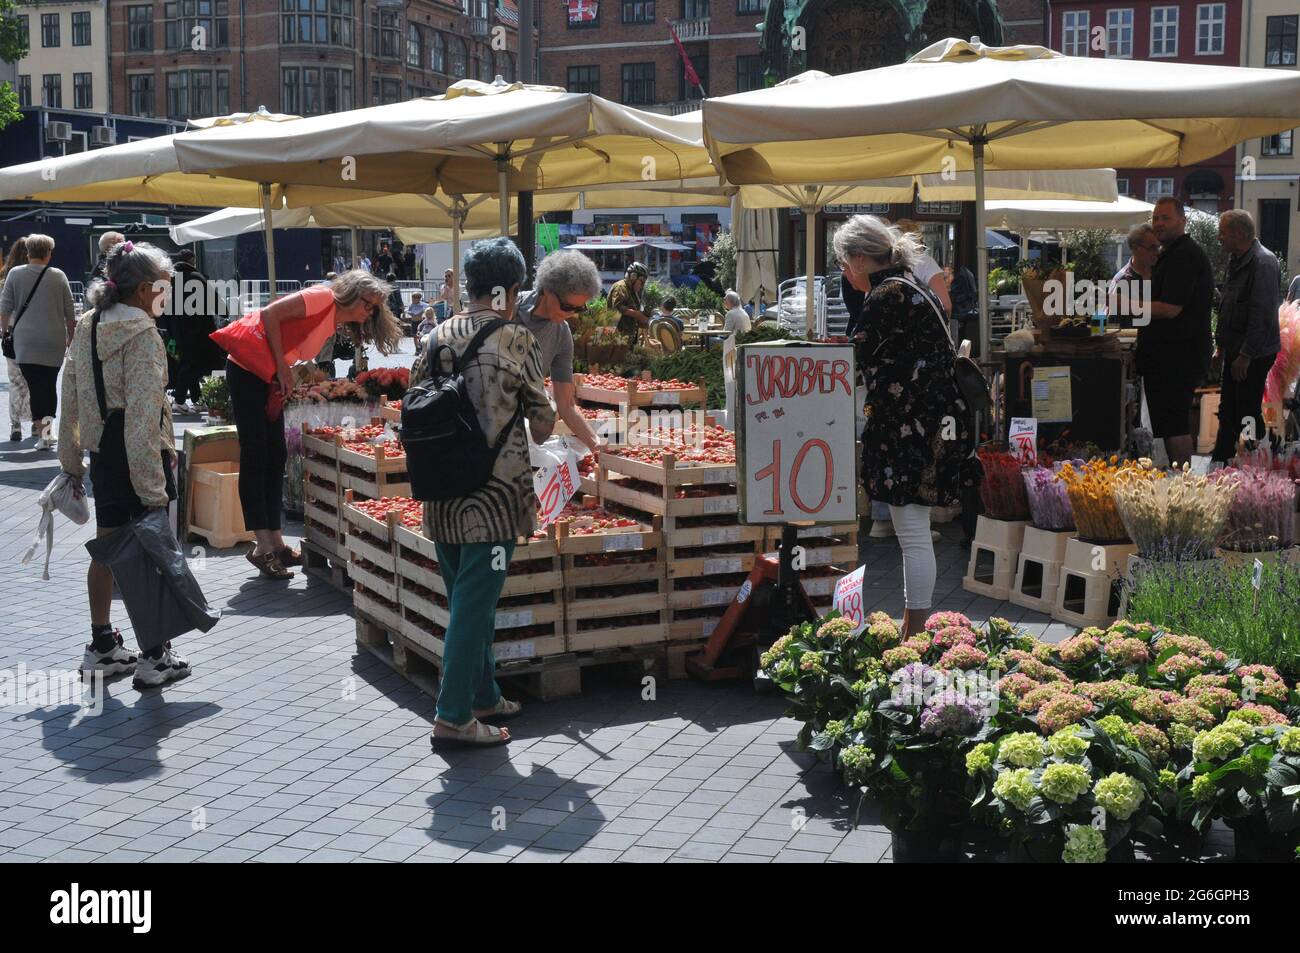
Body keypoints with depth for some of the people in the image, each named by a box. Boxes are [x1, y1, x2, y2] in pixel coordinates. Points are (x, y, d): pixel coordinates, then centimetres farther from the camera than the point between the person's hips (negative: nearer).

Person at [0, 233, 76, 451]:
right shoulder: (58, 276, 2)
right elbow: (70, 311, 6)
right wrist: (71, 335, 19)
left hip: (26, 341, -1)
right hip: (55, 341, 1)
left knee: (35, 385, -3)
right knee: (50, 384, 12)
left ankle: (43, 432, -13)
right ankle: (48, 428, 14)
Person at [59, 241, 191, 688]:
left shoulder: (87, 328, 8)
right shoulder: (143, 336, -17)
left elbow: (71, 399, 12)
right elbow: (143, 414, -22)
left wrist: (71, 459, 19)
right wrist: (153, 487, -22)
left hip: (102, 453, 8)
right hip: (139, 453, -8)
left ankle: (102, 646, 26)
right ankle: (155, 657, 6)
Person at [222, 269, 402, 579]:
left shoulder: (335, 324, 11)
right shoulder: (323, 297, -15)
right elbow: (270, 313, -20)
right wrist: (282, 366, -18)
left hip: (268, 376, 9)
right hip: (246, 366, -9)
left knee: (275, 457, 7)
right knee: (255, 455, -8)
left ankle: (275, 541, 11)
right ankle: (263, 547, -8)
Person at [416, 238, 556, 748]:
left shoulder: (439, 337, 8)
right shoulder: (516, 338, -7)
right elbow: (543, 423, -3)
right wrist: (541, 428, 20)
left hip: (443, 492, 6)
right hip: (494, 494, -6)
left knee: (467, 600, 17)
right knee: (475, 603, -2)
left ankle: (483, 696, 29)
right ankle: (453, 716, 0)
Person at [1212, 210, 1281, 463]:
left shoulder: (1263, 263, -19)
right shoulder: (1236, 260, 12)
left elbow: (1262, 315, -23)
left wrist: (1246, 355, -22)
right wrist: (1220, 344, 19)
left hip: (1254, 355, -9)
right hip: (1236, 351, 9)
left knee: (1248, 414, -4)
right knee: (1227, 413, 15)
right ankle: (1219, 464, 24)